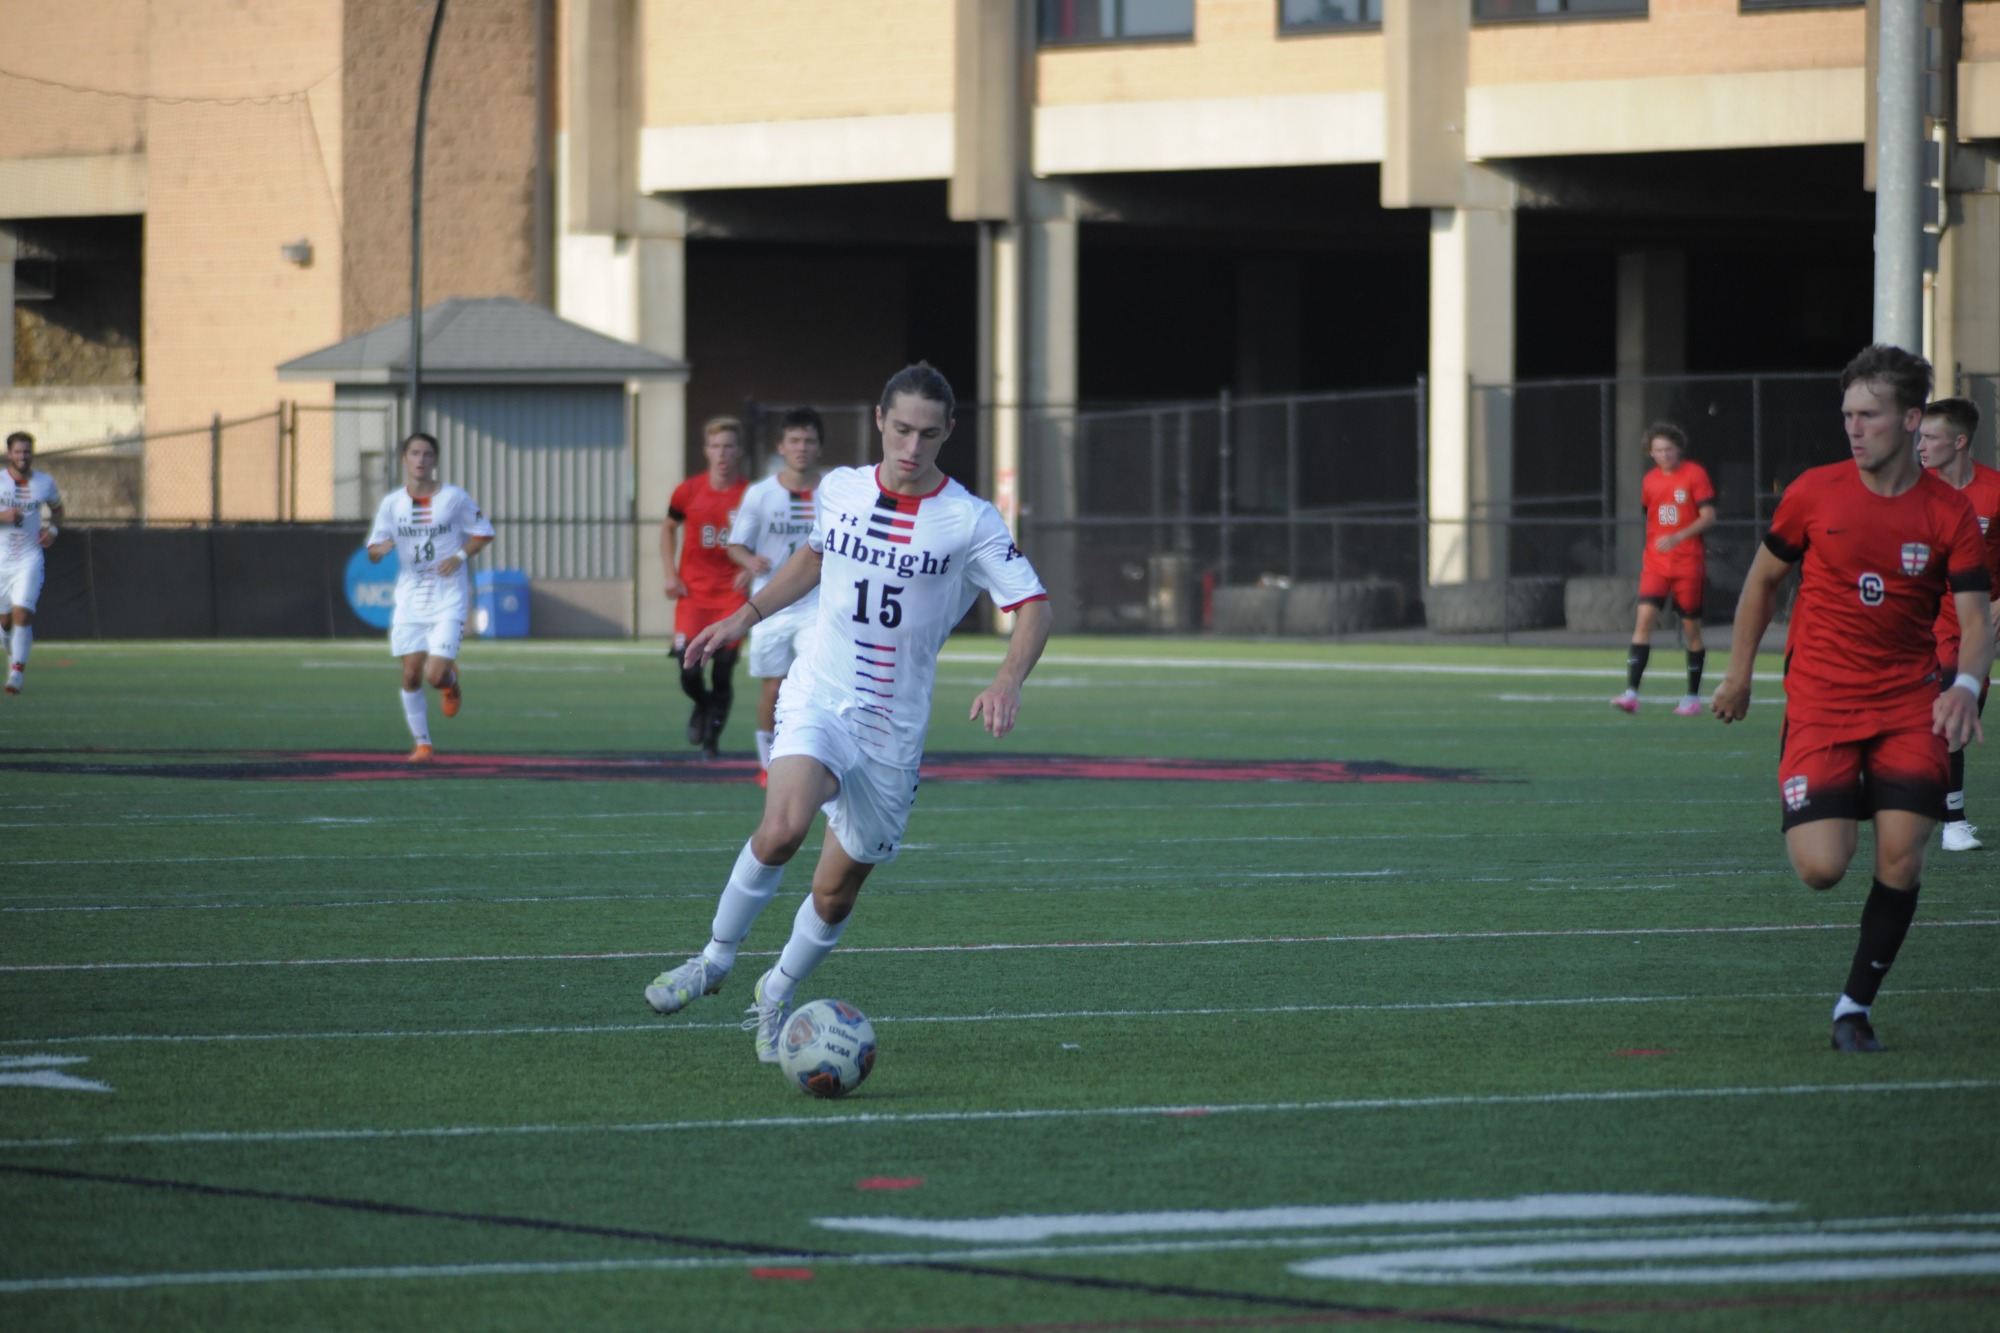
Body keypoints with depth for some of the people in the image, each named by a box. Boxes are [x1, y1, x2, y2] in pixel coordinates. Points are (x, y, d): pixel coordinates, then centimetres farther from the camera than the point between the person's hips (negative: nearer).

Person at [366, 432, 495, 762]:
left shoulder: (455, 498, -5)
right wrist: (380, 549, -21)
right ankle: (422, 744, 15)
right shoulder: (392, 504, 2)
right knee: (411, 676, -1)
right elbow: (373, 552, 3)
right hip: (410, 602, 3)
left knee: (434, 676, -13)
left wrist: (460, 556, -12)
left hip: (448, 601, -3)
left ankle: (450, 680, 26)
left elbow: (484, 532, 5)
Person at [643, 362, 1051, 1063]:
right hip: (818, 699, 0)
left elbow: (1032, 606, -8)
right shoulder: (838, 490, 3)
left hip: (894, 730, 0)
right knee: (784, 826, -29)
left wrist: (1007, 682, -25)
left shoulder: (970, 521, -7)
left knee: (836, 892, 5)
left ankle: (775, 996, 33)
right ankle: (714, 960, -9)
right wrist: (744, 617, 21)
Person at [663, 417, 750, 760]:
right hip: (693, 593, 1)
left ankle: (712, 739, 14)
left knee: (722, 673, -4)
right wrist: (670, 574, 7)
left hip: (731, 594, -1)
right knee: (689, 670, -9)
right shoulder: (688, 491, 0)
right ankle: (702, 706, 26)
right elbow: (669, 528, 17)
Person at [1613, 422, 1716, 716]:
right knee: (1644, 618, -12)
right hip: (1656, 564, 4)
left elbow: (1708, 516, -12)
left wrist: (1677, 537, -24)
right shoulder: (1650, 481, 9)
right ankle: (1631, 692, -19)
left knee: (1691, 626, 4)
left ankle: (1693, 697, 16)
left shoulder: (1695, 474, -6)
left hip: (1688, 564, -4)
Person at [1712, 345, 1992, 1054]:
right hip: (1820, 701, -1)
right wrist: (1738, 674, 14)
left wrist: (1965, 687, -27)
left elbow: (1976, 621, -7)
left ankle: (1855, 1006, 6)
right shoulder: (1814, 493, -4)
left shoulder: (1949, 513, -5)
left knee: (1901, 858, -12)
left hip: (1909, 703, 1)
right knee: (1821, 868, -14)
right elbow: (1764, 577, 11)